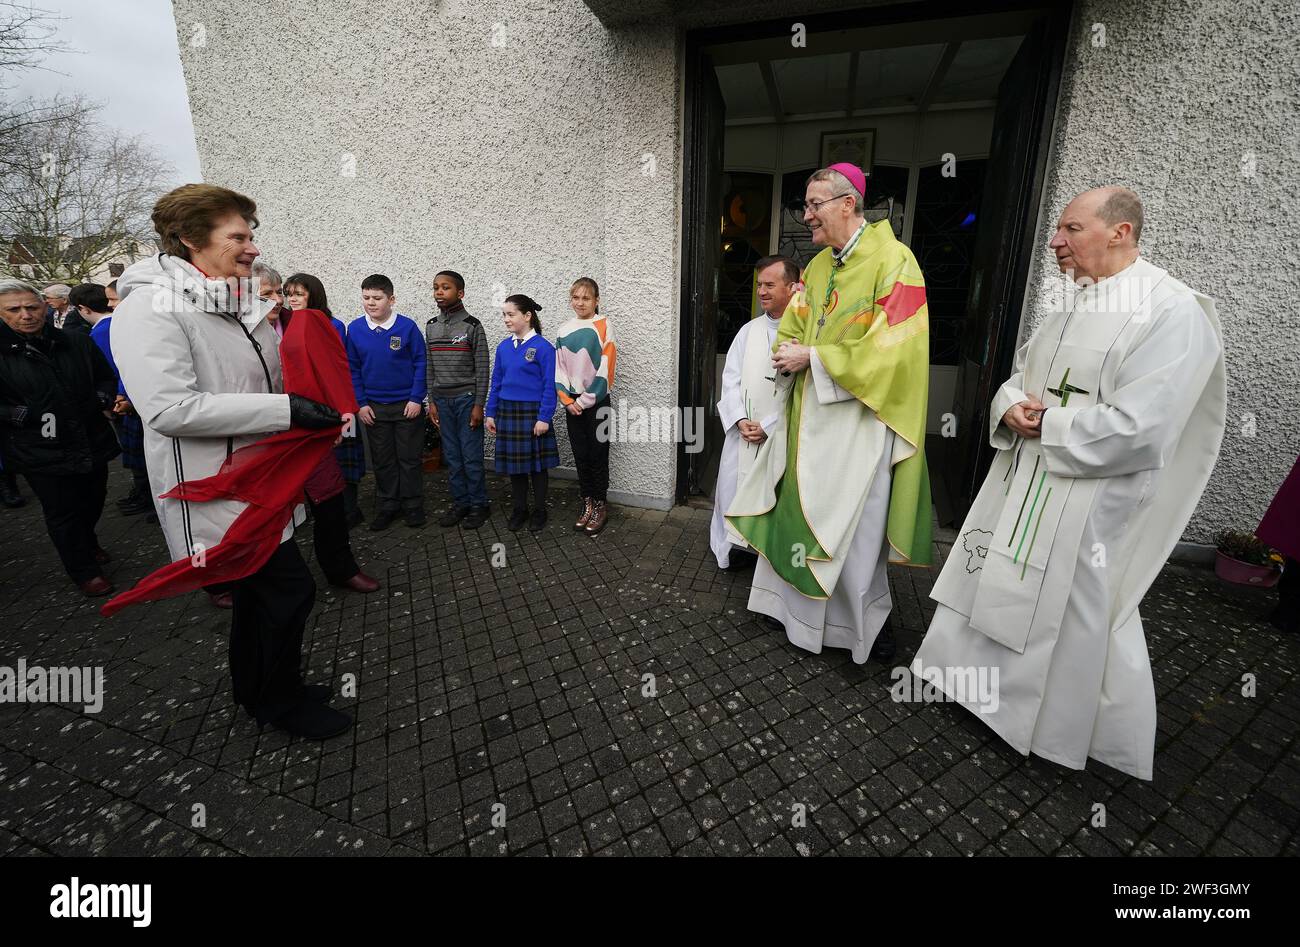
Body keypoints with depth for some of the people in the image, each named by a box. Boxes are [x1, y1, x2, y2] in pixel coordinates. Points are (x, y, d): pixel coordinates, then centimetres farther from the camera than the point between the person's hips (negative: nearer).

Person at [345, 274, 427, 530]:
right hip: (374, 407, 3)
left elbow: (420, 364, -6)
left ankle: (413, 506, 19)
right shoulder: (355, 329, -1)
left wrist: (416, 399, -10)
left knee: (409, 459, 6)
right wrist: (360, 403, -1)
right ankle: (387, 506, 24)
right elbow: (353, 369, 4)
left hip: (407, 405, -3)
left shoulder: (407, 326, -9)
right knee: (382, 460, 12)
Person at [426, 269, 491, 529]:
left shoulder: (472, 326, -5)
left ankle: (478, 505, 11)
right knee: (452, 456, 8)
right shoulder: (431, 326, 10)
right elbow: (430, 368, 12)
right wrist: (432, 401, 7)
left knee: (472, 456, -2)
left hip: (467, 399, -5)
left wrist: (479, 405, -11)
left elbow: (482, 369, -7)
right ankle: (460, 502, 19)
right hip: (442, 400, 5)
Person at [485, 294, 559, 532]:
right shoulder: (503, 347, 6)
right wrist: (491, 413, 8)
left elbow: (549, 386, -11)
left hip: (533, 413, -5)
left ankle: (539, 511, 21)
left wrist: (544, 417, -15)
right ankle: (519, 509, 26)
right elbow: (496, 383, 11)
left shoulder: (543, 347, -10)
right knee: (514, 464, 12)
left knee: (536, 464, 7)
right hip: (507, 412, 5)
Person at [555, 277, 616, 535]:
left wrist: (585, 400, -11)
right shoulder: (565, 330, 8)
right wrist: (567, 400, -5)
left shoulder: (604, 326, -6)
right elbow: (559, 368, 7)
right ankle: (587, 503, 21)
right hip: (572, 403, 4)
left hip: (597, 402, -4)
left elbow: (606, 368, -12)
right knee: (580, 455, 9)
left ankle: (601, 505, 15)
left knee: (598, 455, 2)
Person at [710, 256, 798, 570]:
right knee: (734, 489, 11)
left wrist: (767, 426, -13)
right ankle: (735, 546, 29)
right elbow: (731, 379, 6)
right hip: (743, 431, 5)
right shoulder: (748, 330, 8)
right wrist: (740, 420, -7)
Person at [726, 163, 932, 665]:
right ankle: (797, 604, 30)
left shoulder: (893, 261, -11)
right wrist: (789, 354, -9)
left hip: (858, 419, -7)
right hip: (808, 412, 7)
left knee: (851, 529, 0)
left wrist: (812, 357, -16)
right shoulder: (817, 265, 12)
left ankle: (870, 620, 24)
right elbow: (790, 331, 15)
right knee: (800, 513, 12)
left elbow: (890, 350, -18)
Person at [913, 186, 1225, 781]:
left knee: (1081, 615, 8)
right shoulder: (1070, 307, 10)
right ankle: (977, 673, 40)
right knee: (996, 583, 18)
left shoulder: (1173, 313, -15)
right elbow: (1017, 379, 14)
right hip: (1025, 482, 8)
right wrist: (1013, 410, -8)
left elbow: (1136, 430, -23)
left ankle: (1069, 731, 31)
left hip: (1091, 501, -7)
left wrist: (1044, 424, -14)